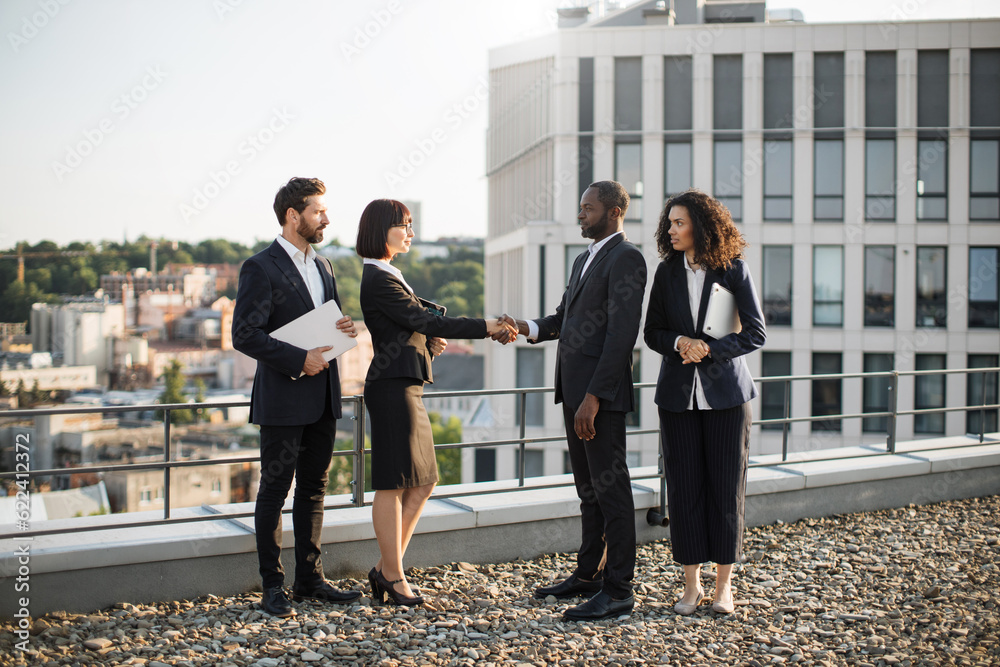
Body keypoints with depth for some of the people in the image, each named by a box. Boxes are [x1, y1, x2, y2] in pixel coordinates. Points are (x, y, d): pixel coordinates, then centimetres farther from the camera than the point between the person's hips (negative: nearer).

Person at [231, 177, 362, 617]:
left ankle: (310, 578, 22)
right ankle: (272, 586, 9)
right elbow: (244, 335, -16)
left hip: (323, 399, 8)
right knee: (274, 491, 1)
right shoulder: (261, 268, -10)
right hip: (283, 400, -8)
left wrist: (344, 330, 1)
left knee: (313, 490, 13)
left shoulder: (323, 267, 16)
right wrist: (298, 360, -20)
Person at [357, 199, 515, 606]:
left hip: (406, 386, 10)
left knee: (422, 482, 11)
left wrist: (429, 340, 3)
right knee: (392, 484, -2)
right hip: (392, 386, -10)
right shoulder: (378, 279, -13)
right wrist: (484, 327, -17)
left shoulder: (387, 275, 18)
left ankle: (385, 568, 17)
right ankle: (393, 577, 7)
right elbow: (424, 320, -18)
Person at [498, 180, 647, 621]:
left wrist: (593, 397, -23)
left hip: (601, 393, -10)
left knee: (611, 489, -4)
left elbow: (622, 333, -19)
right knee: (588, 487, 17)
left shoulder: (626, 259, -12)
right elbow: (565, 317, 23)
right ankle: (589, 574, 27)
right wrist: (528, 329, 1)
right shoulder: (585, 259, 19)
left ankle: (618, 590, 2)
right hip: (574, 388, 10)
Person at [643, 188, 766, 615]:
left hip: (725, 391, -2)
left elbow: (755, 332, -4)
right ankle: (691, 584, 13)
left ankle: (724, 584, 13)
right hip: (678, 393, 2)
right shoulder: (667, 272, 5)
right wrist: (680, 343, -12)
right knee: (684, 487, 3)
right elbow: (652, 333, 8)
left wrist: (710, 349, -16)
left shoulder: (733, 270, -3)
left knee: (726, 487, 2)